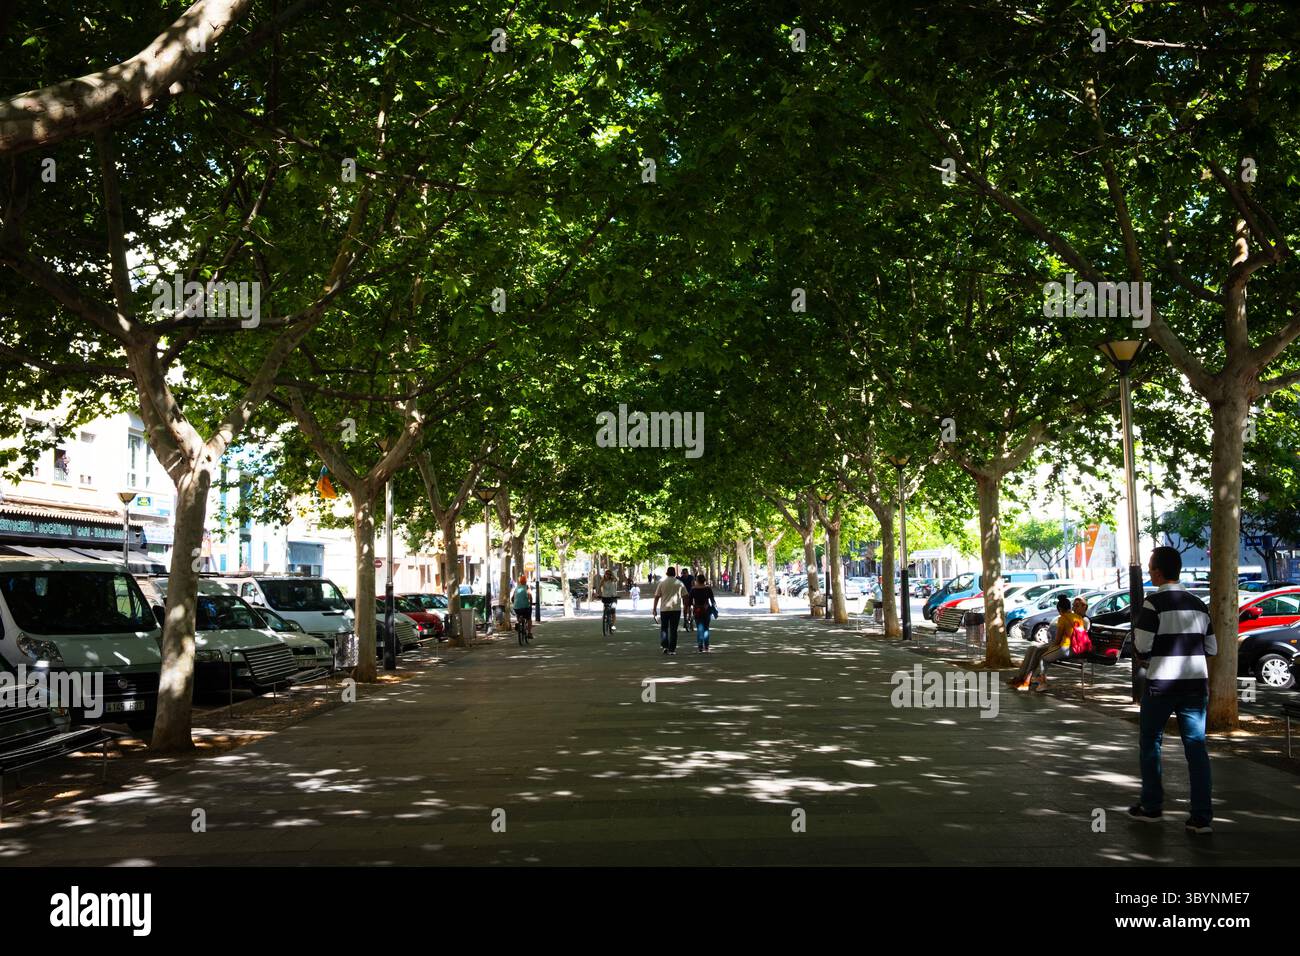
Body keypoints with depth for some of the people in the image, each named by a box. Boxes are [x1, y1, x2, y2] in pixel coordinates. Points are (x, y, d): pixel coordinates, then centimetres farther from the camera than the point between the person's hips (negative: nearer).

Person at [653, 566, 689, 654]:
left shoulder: (662, 583, 0)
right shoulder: (679, 583, 3)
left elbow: (657, 596, 1)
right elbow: (685, 596, 5)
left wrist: (654, 608, 7)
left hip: (665, 609, -1)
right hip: (676, 609, 1)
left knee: (664, 628, 12)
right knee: (673, 629, 5)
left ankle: (665, 646, -2)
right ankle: (672, 649, 3)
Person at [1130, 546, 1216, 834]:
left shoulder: (1154, 603, -11)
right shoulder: (1199, 604, 9)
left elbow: (1141, 648, -14)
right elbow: (1212, 649, 12)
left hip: (1161, 684, -5)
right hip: (1195, 684, 5)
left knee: (1150, 742, 11)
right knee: (1196, 746, 5)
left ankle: (1151, 806, 19)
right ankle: (1202, 817, 1)